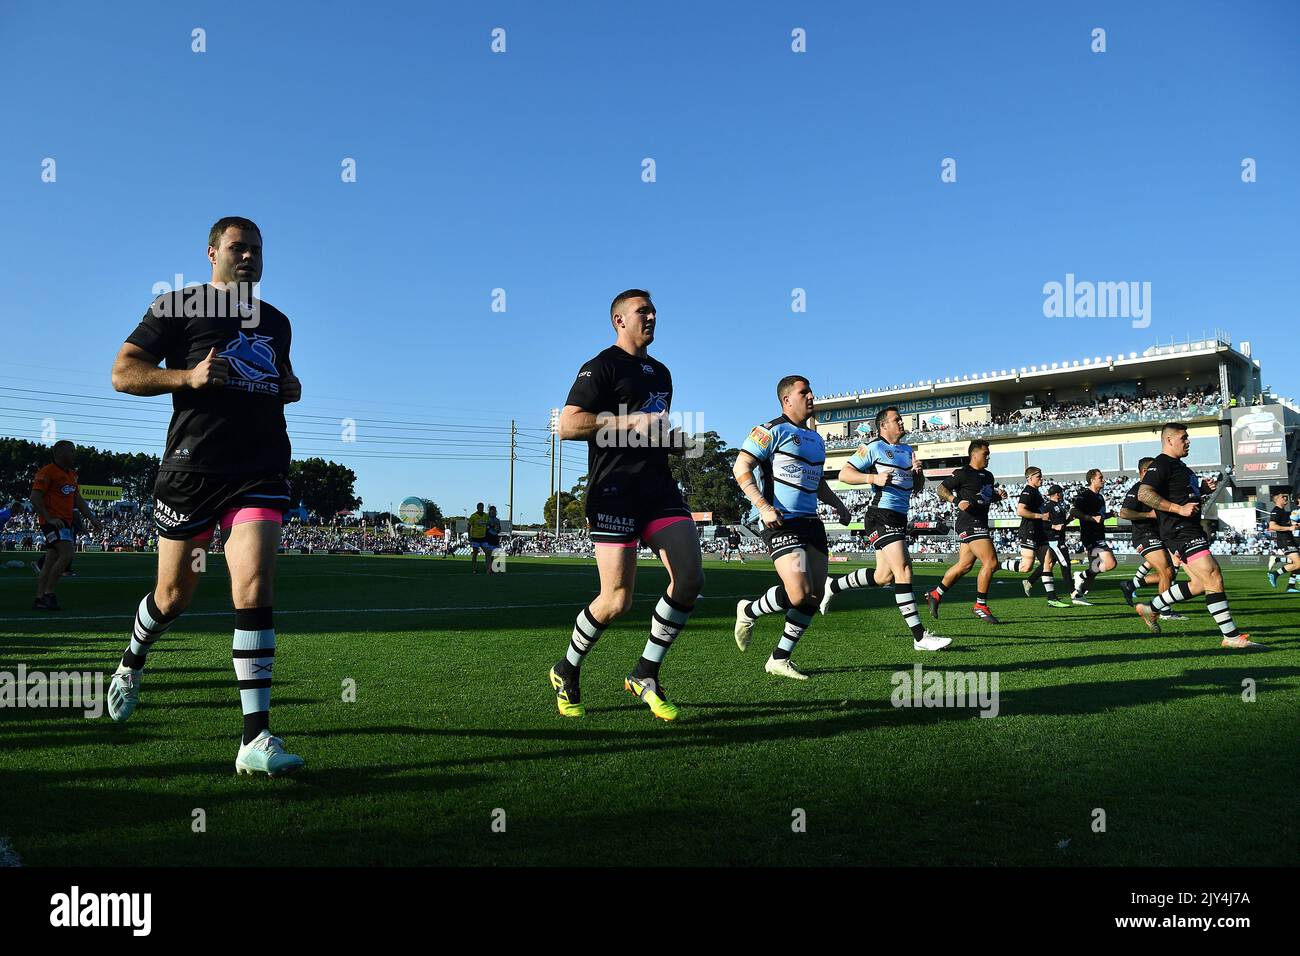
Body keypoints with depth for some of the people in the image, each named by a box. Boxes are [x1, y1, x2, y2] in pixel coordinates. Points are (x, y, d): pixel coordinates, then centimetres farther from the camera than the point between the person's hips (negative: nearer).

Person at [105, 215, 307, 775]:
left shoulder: (276, 322, 19)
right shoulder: (179, 306, 4)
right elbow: (123, 373, 0)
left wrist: (290, 389, 11)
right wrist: (188, 376, -15)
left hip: (261, 470, 2)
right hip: (192, 469, -2)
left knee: (254, 588, -14)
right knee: (175, 594, 10)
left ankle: (255, 740, -14)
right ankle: (132, 663, 47)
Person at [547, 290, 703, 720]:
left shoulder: (661, 373, 23)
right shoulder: (602, 366, -2)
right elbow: (568, 426, -14)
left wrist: (675, 441, 12)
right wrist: (633, 420, -16)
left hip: (659, 488, 7)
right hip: (615, 492, -7)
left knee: (690, 578, -9)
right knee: (617, 601, -10)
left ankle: (645, 675, 9)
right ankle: (566, 671, 19)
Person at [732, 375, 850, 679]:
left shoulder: (816, 439, 21)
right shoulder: (772, 431, -4)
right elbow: (741, 468, -10)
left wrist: (838, 506, 17)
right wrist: (764, 507, -20)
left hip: (811, 522, 9)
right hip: (782, 523, -8)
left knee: (815, 596, 4)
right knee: (799, 594, -20)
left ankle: (779, 659, 16)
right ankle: (748, 612, 10)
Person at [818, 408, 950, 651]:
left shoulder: (907, 450, 20)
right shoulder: (873, 447, -3)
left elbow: (917, 488, 23)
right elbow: (844, 474, -6)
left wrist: (918, 472, 2)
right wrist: (874, 478, -18)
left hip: (899, 518, 9)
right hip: (881, 515, -9)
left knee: (883, 576, 13)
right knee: (903, 570, -16)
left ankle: (832, 586, 33)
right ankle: (920, 637, -16)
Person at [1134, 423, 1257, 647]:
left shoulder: (1178, 465, 21)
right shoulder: (1161, 464, -12)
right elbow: (1144, 494, -25)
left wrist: (1203, 488, 13)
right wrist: (1179, 508, -25)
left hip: (1191, 531, 11)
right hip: (1180, 533, -11)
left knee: (1201, 584, 12)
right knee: (1214, 578, -12)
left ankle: (1151, 609, 22)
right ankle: (1231, 635, -6)